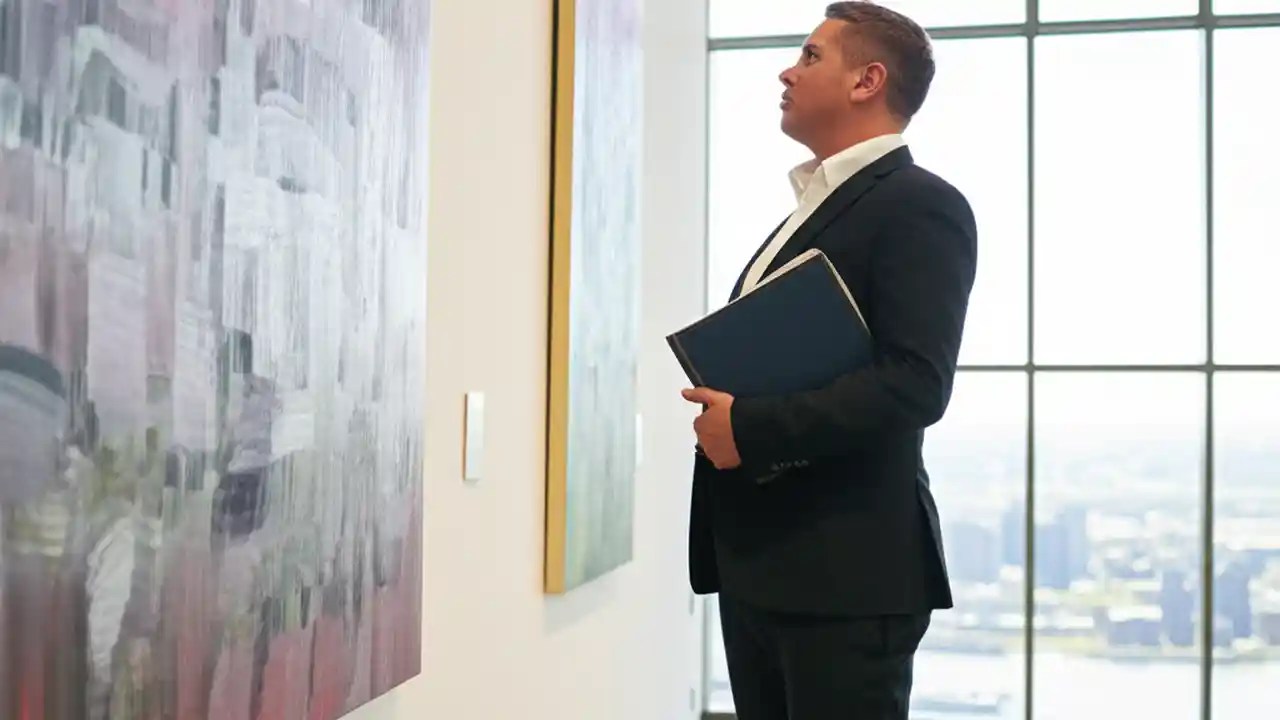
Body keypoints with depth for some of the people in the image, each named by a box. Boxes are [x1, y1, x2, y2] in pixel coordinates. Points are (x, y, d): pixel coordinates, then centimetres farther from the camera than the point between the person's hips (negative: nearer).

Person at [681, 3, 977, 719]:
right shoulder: (813, 209, 20)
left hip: (845, 570, -9)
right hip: (758, 563, 9)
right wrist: (721, 413, 2)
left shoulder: (919, 204, -9)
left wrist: (751, 427, -19)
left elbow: (915, 384, -20)